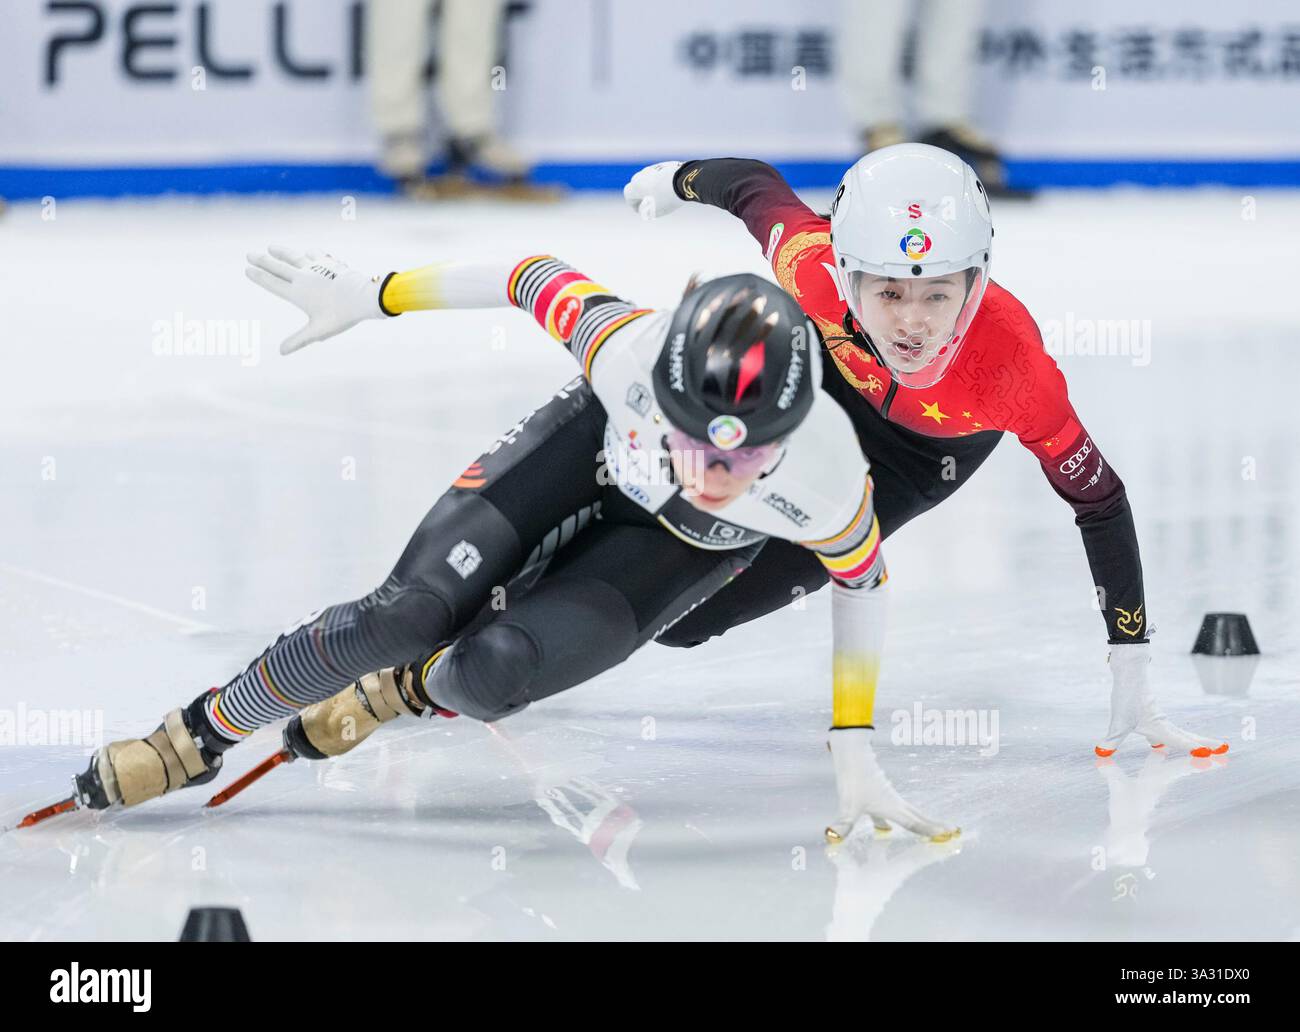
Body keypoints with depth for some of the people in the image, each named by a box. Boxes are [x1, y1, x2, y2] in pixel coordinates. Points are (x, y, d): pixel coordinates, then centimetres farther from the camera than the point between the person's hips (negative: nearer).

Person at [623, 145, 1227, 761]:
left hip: (927, 449, -1)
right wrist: (678, 179, 7)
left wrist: (1131, 673, -28)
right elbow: (753, 185, -17)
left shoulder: (1016, 367, -44)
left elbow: (1100, 500, -30)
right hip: (831, 356, 1)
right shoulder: (810, 265, -40)